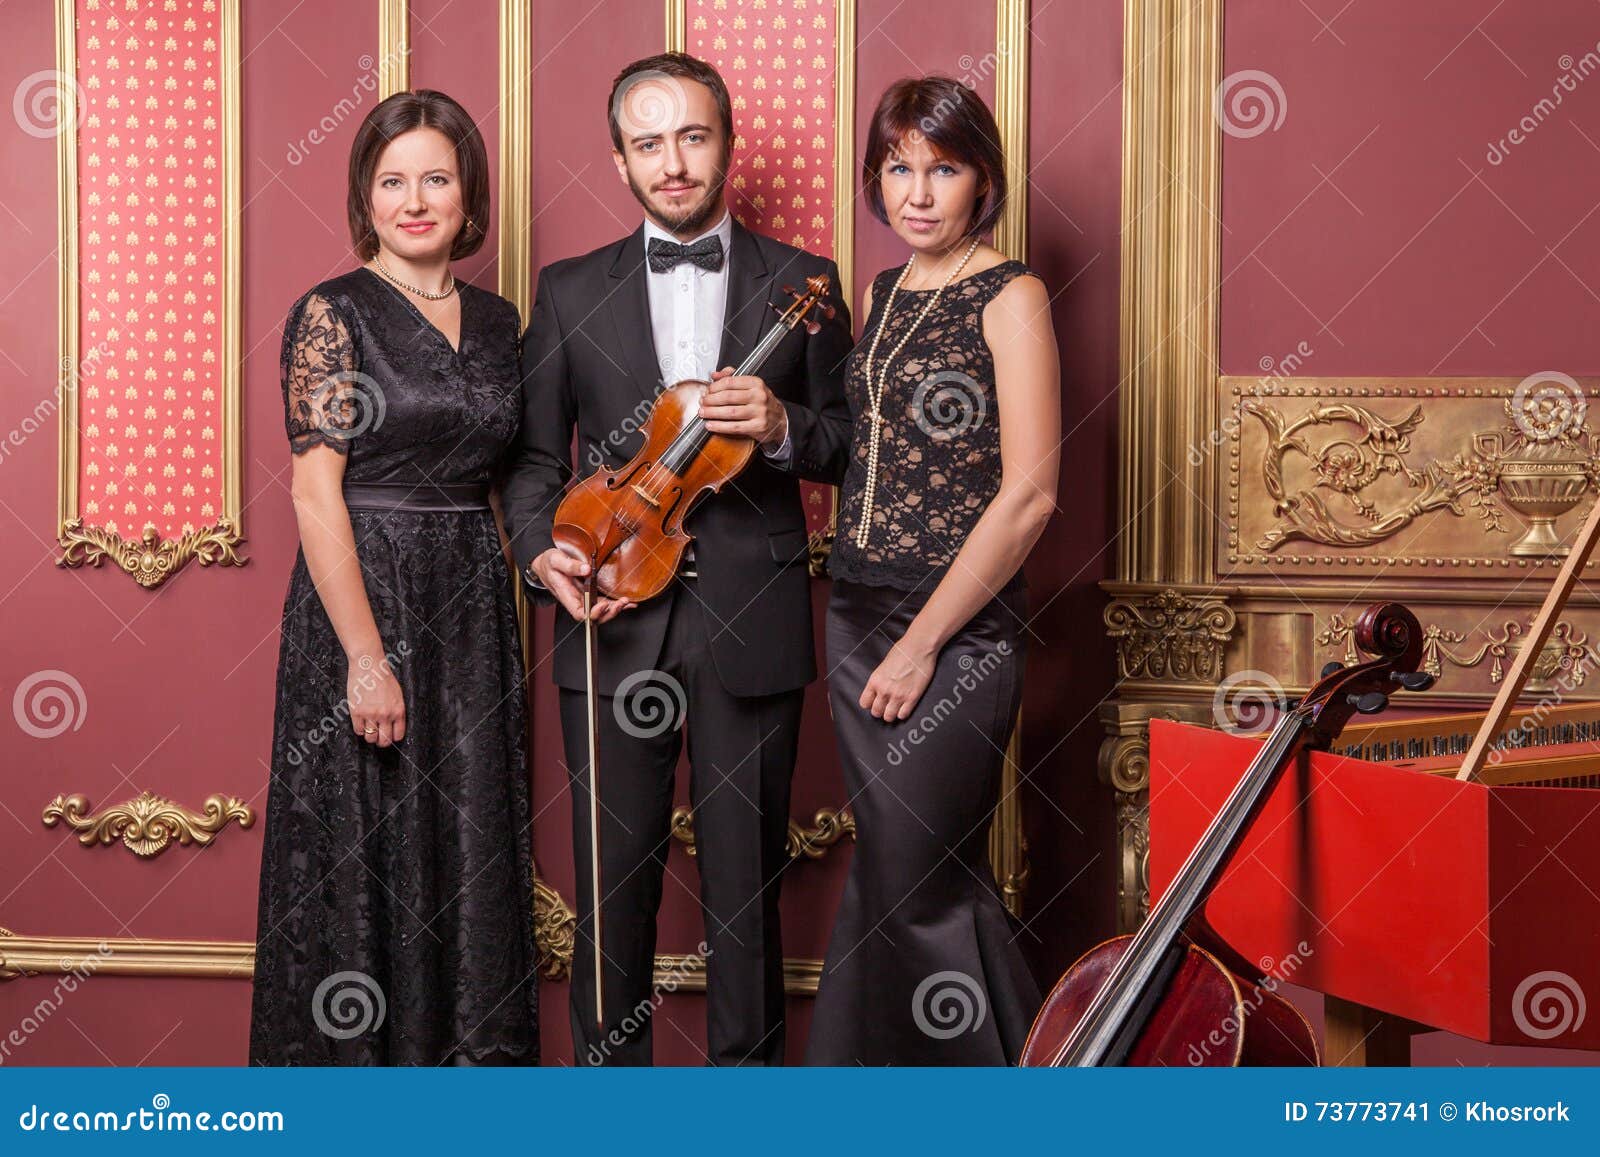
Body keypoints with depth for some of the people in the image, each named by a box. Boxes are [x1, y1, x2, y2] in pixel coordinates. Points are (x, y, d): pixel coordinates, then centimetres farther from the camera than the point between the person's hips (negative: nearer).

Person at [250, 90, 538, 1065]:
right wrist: (366, 656, -17)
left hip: (473, 609, 5)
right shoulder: (333, 314, -7)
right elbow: (316, 491, -12)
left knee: (472, 846, 10)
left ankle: (469, 1056, 24)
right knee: (362, 849, 3)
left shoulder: (497, 320, 10)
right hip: (362, 596, -5)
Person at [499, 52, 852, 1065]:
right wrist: (540, 551, -7)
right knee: (613, 881, 7)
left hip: (752, 624, -1)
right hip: (614, 620, 1)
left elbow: (849, 443, 8)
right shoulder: (570, 290, 9)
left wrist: (782, 428, -13)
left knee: (746, 882, 7)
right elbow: (535, 454, 11)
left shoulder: (800, 282, 7)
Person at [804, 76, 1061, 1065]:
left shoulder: (1010, 297, -8)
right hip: (857, 613, 6)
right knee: (884, 871, 12)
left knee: (918, 881, -3)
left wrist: (923, 641, -15)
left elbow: (1029, 493, -15)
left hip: (959, 631, -6)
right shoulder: (878, 295, 12)